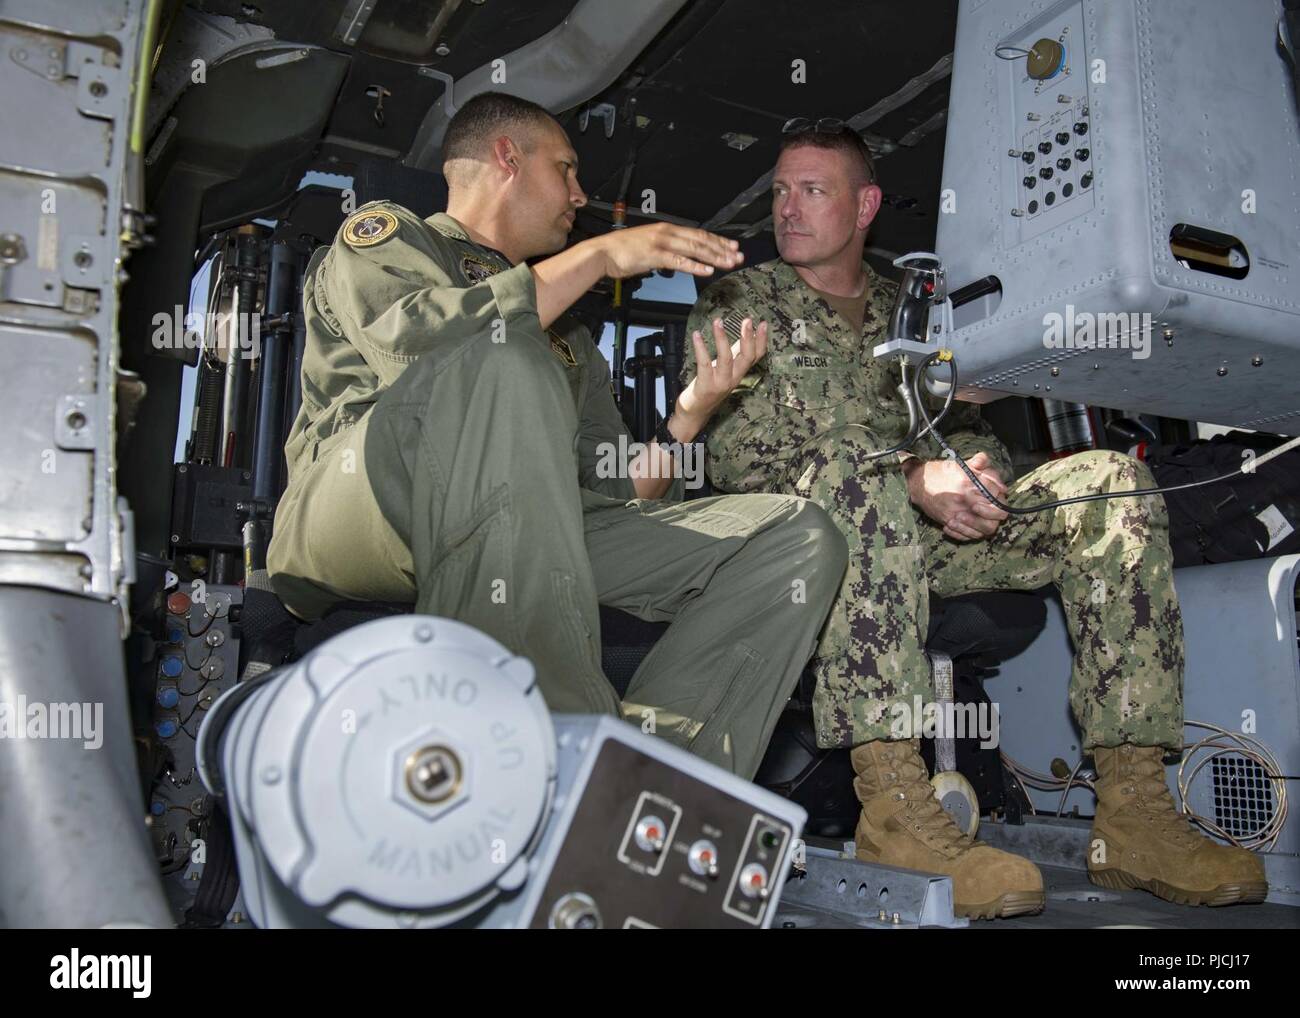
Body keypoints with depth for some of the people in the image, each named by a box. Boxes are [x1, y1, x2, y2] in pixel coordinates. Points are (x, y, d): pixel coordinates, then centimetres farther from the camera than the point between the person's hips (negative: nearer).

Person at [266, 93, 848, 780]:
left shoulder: (567, 340, 33)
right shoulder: (381, 233, 17)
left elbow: (614, 494, 23)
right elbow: (416, 339, -9)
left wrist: (694, 408, 8)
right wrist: (600, 254, -6)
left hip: (527, 547, 5)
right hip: (348, 525, -5)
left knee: (799, 538, -6)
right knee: (501, 356, -34)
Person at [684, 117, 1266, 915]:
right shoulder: (737, 305, 10)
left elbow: (966, 430, 21)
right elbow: (737, 453, -7)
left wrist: (971, 468, -8)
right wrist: (912, 475, -19)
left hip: (925, 537, 5)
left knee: (1108, 480, -15)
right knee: (857, 467, -38)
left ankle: (1136, 810, -23)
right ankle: (894, 801, -43)